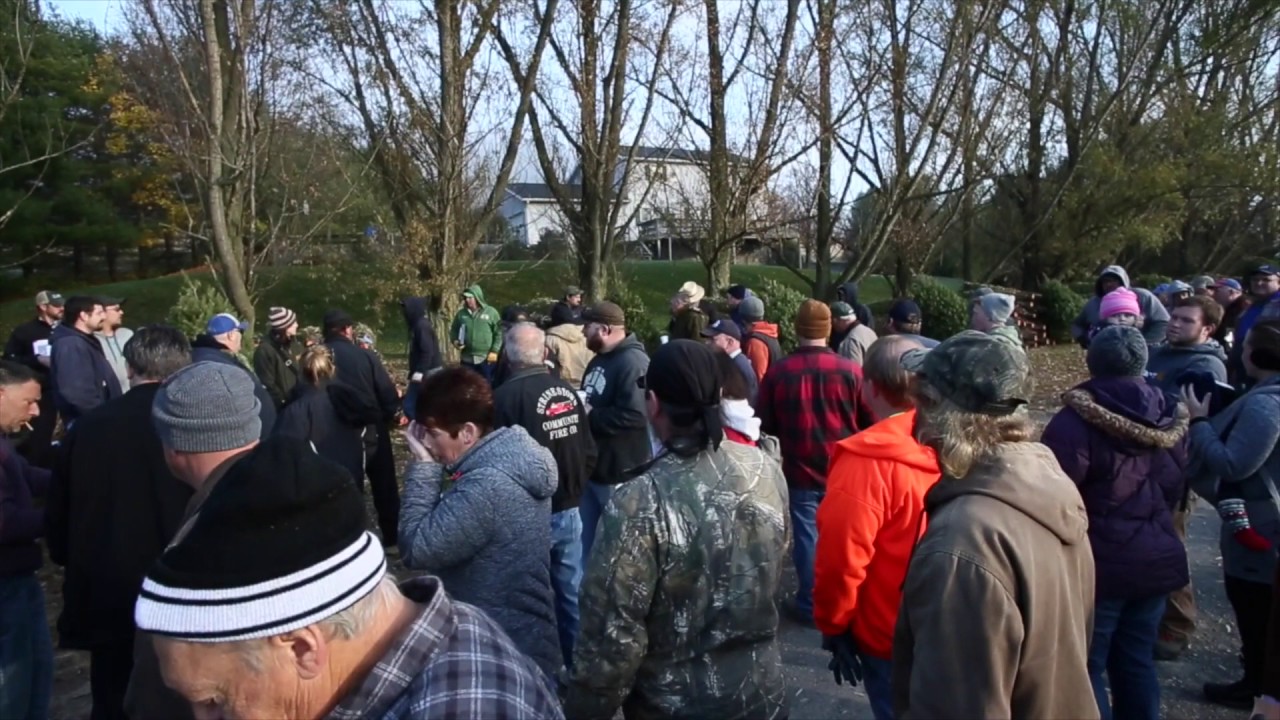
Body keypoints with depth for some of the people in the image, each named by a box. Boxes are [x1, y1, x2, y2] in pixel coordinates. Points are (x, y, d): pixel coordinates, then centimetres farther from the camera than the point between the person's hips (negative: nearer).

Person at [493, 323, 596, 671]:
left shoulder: (505, 397, -17)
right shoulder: (568, 391, 1)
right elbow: (590, 453, 5)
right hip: (569, 510, 6)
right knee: (571, 592, 17)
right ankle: (577, 664, 30)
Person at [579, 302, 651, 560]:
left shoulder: (633, 363, -19)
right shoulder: (599, 360, 12)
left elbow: (635, 415, -31)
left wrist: (590, 416, -20)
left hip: (620, 474, -9)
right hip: (593, 468, 9)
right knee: (586, 541, 19)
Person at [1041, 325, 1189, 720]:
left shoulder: (1077, 421, -18)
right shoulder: (1171, 418, 4)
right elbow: (1177, 489, 18)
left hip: (1098, 564, -6)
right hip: (1157, 559, 6)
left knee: (1086, 665, 4)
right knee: (1137, 659, 18)